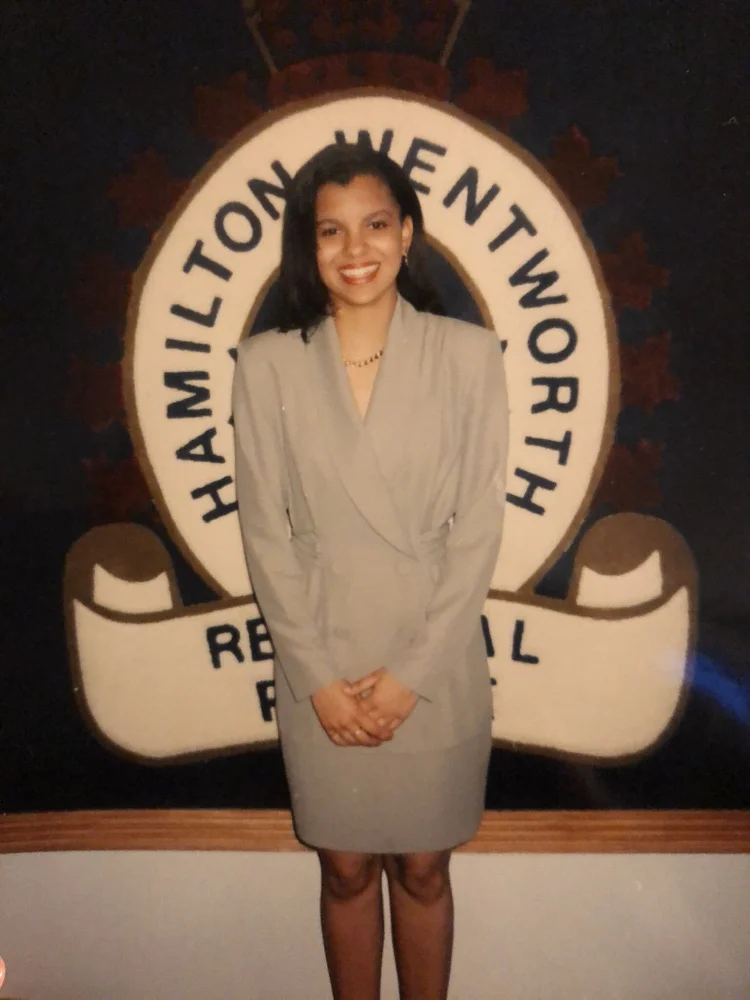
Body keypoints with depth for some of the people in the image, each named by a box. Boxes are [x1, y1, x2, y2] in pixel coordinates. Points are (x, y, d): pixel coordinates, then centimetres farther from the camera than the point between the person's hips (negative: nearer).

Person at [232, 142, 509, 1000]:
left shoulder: (470, 356, -6)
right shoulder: (267, 364, -4)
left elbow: (478, 529, -7)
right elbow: (265, 532, -4)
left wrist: (411, 674, -11)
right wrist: (319, 678, -8)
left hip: (434, 664, 0)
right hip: (320, 668, 1)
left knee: (422, 868, 16)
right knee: (347, 870, 17)